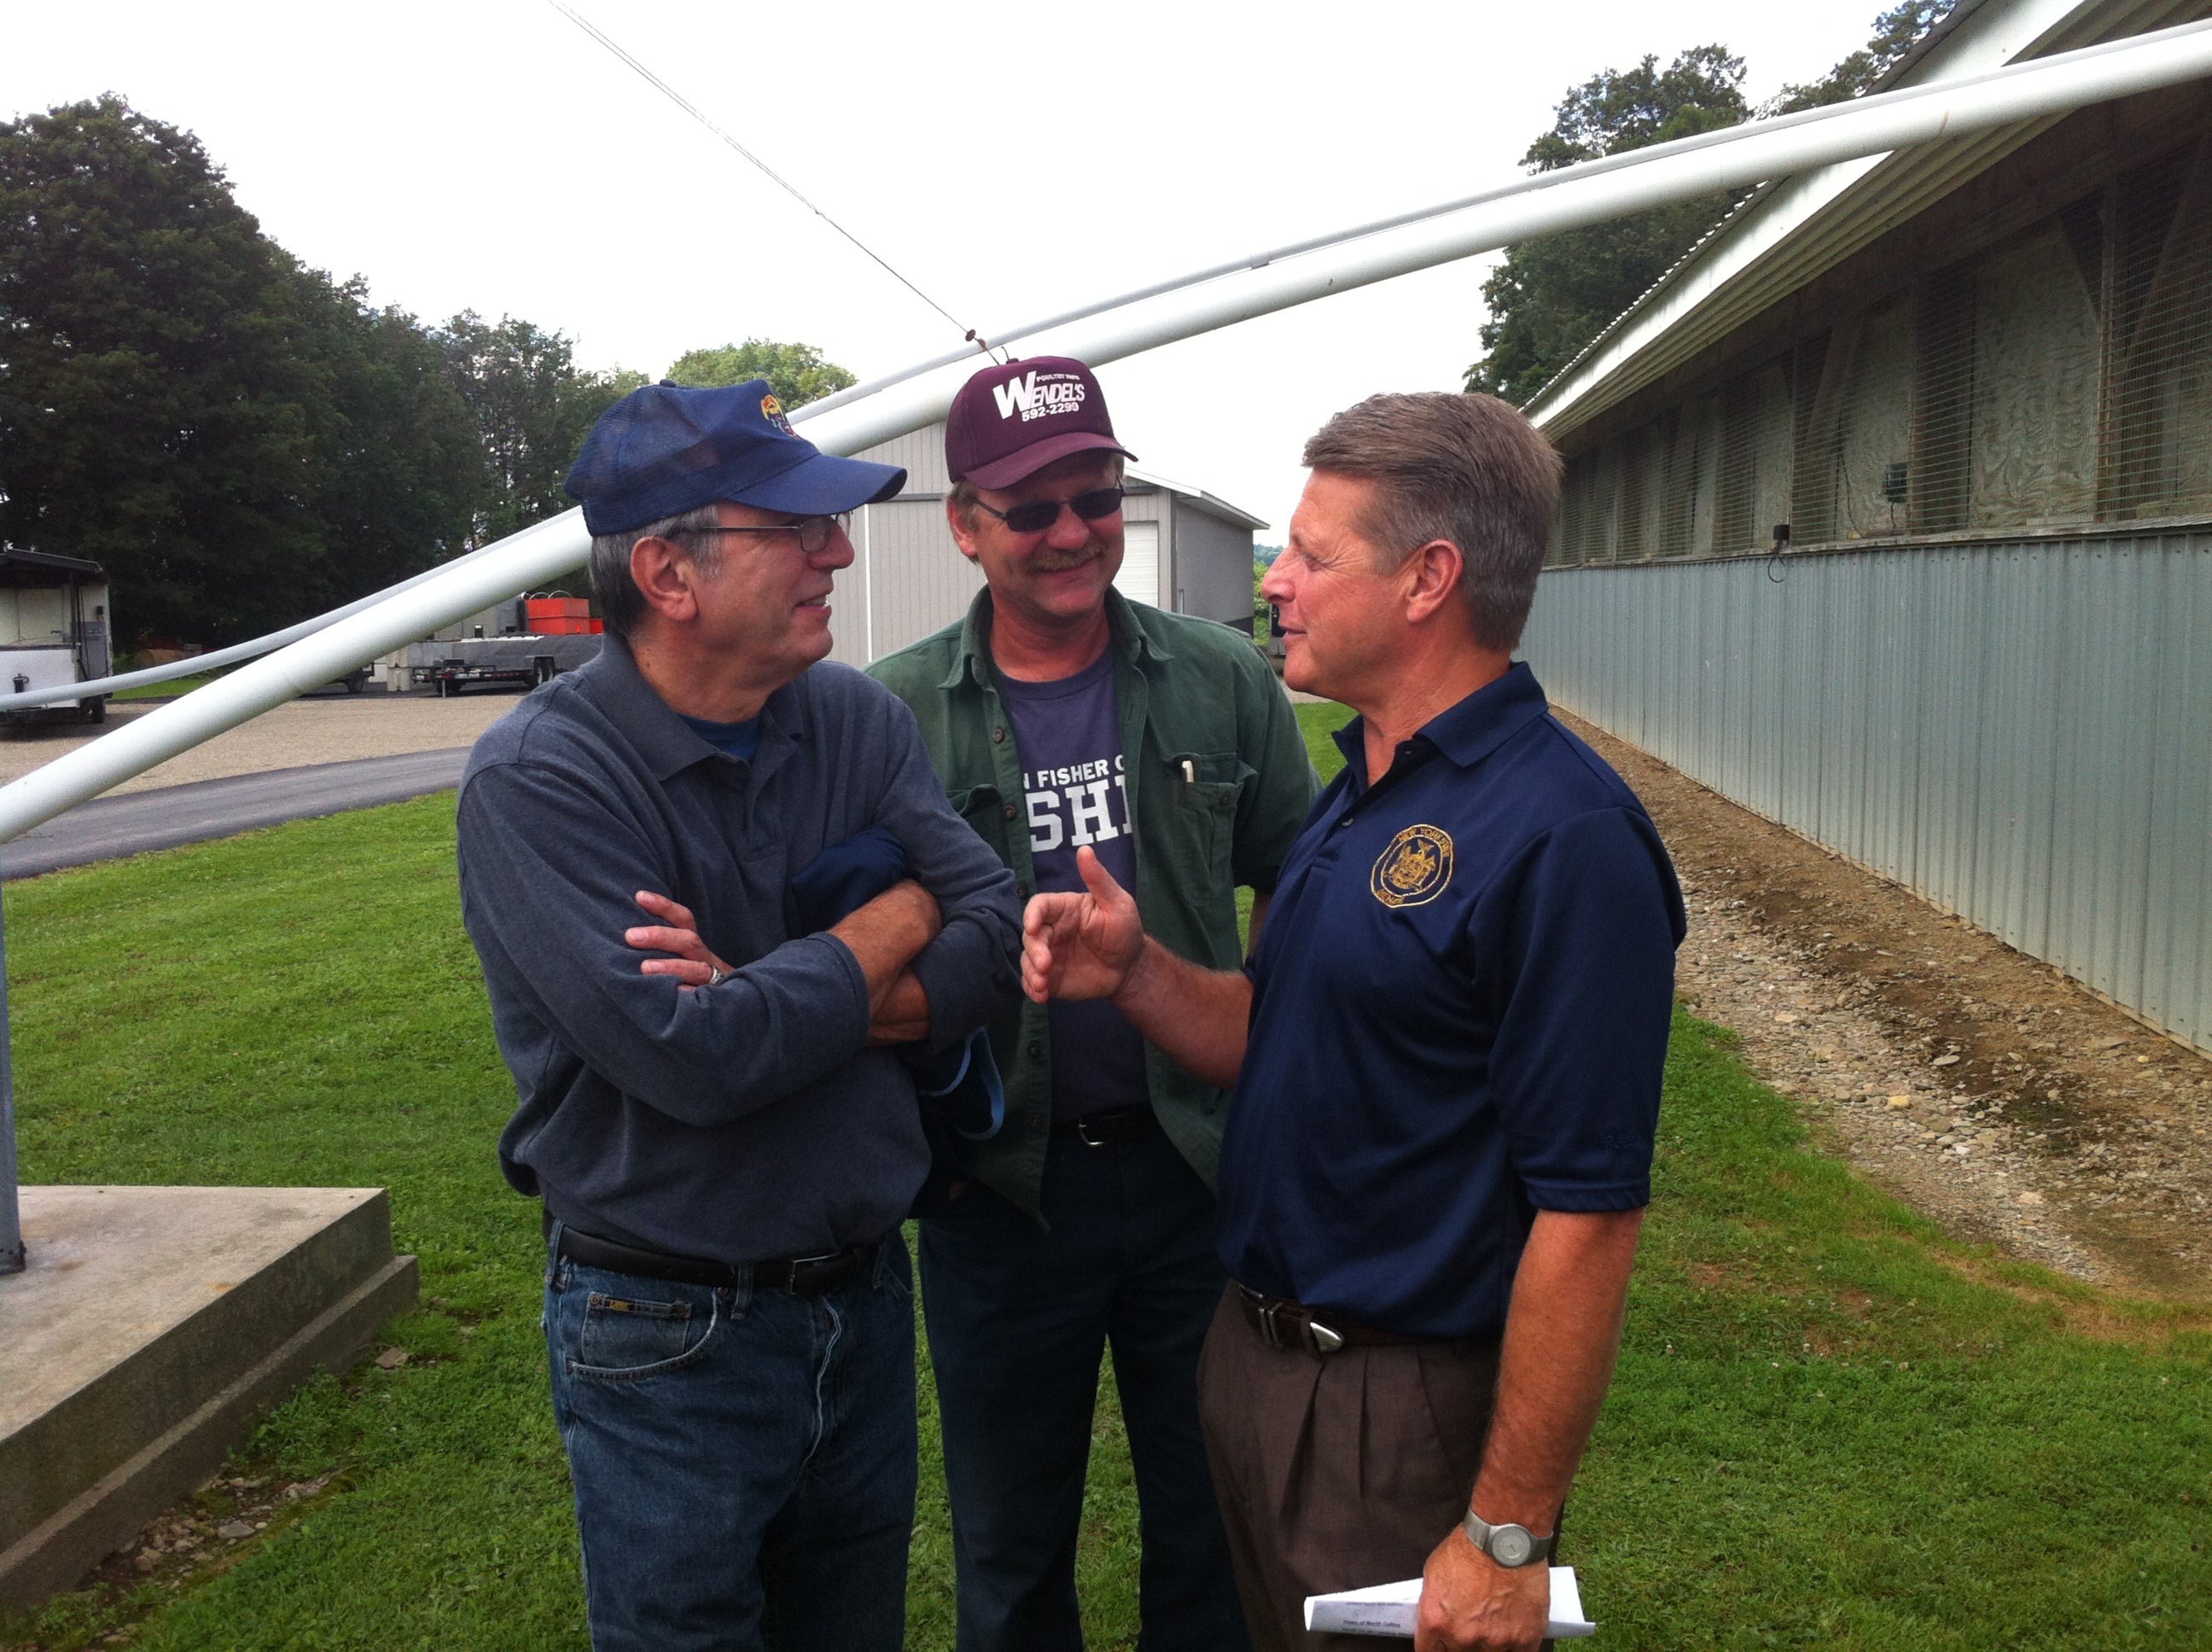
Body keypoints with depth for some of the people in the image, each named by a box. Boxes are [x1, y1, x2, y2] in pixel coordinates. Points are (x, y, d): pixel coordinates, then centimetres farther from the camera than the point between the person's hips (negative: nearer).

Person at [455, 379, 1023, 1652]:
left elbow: (1001, 940, -8)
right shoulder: (540, 778, -19)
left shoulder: (861, 720, -2)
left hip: (865, 1295, 6)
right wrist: (896, 924, -14)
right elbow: (693, 1061, -28)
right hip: (670, 1341, -5)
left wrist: (778, 1003, -22)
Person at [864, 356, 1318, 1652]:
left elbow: (1291, 887, 6)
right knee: (1010, 1546, 19)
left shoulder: (1225, 682, -3)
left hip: (1202, 1167, 1)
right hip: (1002, 1188, 0)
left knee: (1215, 1522, 20)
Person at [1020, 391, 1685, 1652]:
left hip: (1408, 1413, -8)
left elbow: (1588, 1217, -24)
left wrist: (1507, 1537, -21)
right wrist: (1135, 973, -7)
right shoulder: (1361, 790, 6)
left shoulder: (1561, 837, -23)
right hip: (1260, 1355, 9)